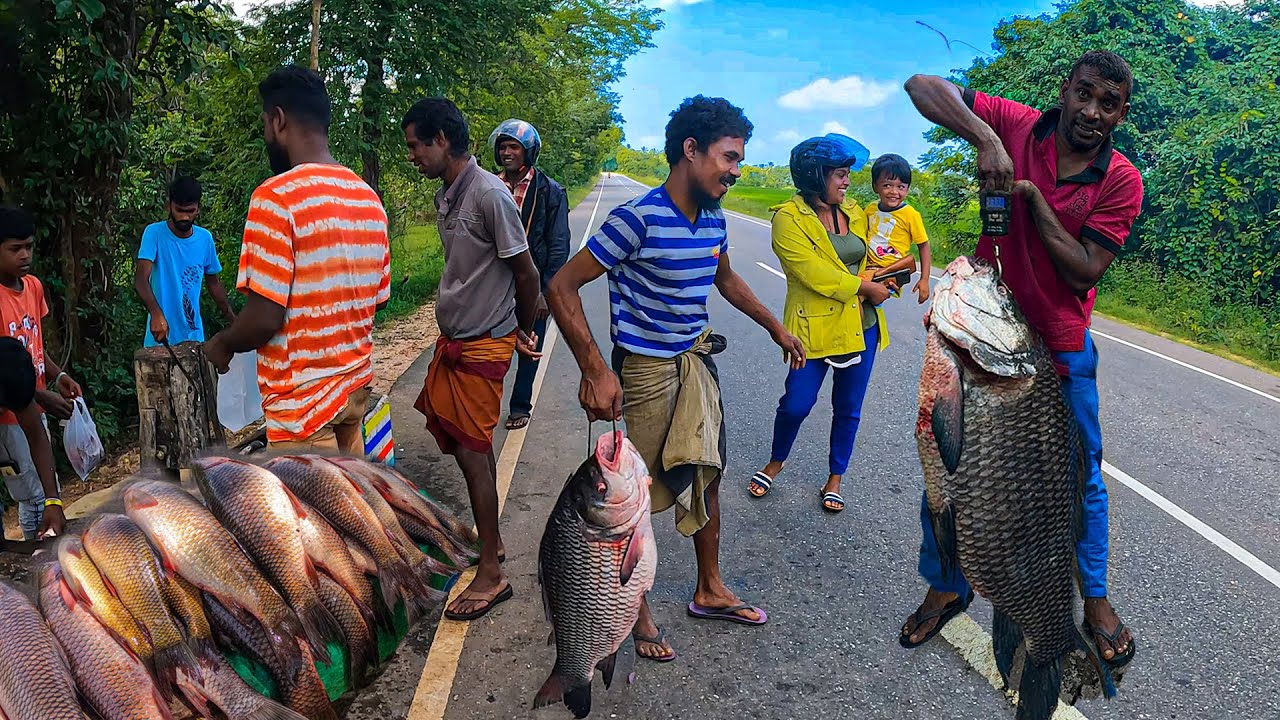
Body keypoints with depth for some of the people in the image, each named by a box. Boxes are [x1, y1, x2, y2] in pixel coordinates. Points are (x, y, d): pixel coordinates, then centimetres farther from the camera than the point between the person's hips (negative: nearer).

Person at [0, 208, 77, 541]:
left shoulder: (33, 286, 5)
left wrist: (57, 375, -2)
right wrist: (42, 397, -25)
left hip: (31, 409, 8)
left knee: (46, 493, 17)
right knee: (37, 497, -2)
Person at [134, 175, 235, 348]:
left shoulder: (205, 238, 2)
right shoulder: (154, 233, -9)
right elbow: (140, 280, -20)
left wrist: (234, 321, 7)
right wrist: (156, 313, -38)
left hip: (194, 336, 3)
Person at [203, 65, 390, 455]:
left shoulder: (277, 197, -16)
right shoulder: (369, 198, 5)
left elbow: (265, 318, -19)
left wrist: (222, 345, 0)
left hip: (304, 396, -7)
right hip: (357, 382, 7)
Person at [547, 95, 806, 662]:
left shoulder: (713, 220, 2)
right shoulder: (639, 218, -22)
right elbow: (562, 287, -22)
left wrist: (776, 328, 27)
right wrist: (594, 371, -28)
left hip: (697, 363, 8)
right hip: (644, 372, -7)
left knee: (706, 478, 17)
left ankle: (710, 591, 37)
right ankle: (635, 610, 25)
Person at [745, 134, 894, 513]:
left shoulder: (854, 211, 7)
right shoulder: (789, 218, -11)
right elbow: (815, 274, -18)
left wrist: (881, 279, 1)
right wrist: (866, 288, -12)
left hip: (861, 324, 5)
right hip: (814, 326, -5)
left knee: (848, 408, 12)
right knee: (796, 404, -1)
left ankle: (835, 479, 31)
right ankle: (776, 463, 29)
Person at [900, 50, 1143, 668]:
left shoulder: (1121, 181, -9)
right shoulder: (1017, 127, -8)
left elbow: (1082, 273, -15)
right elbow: (923, 85, -15)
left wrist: (1032, 194, -21)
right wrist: (985, 137, -30)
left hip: (1061, 350, 0)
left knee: (1082, 477, 13)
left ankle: (1096, 600, 36)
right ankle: (945, 588, 30)